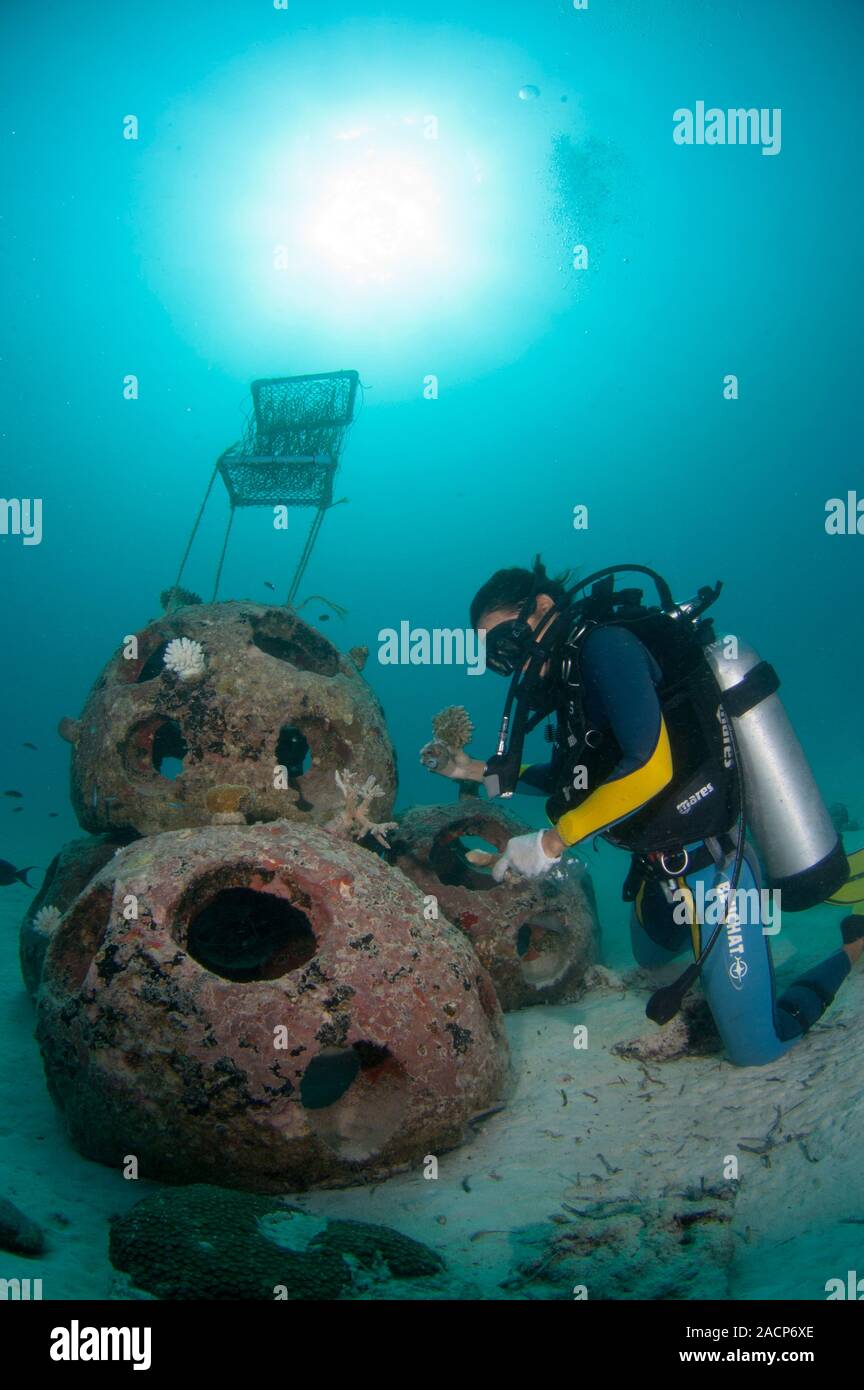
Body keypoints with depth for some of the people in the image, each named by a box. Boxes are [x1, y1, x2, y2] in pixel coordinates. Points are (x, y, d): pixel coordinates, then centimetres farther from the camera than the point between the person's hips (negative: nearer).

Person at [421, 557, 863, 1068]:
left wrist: (551, 842, -25)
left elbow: (650, 767, -32)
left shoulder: (606, 645, -20)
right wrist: (477, 770, 14)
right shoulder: (568, 675, 9)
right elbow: (569, 778, 22)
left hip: (708, 866, -10)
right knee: (651, 956, 36)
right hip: (662, 865, 10)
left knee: (757, 1048, -3)